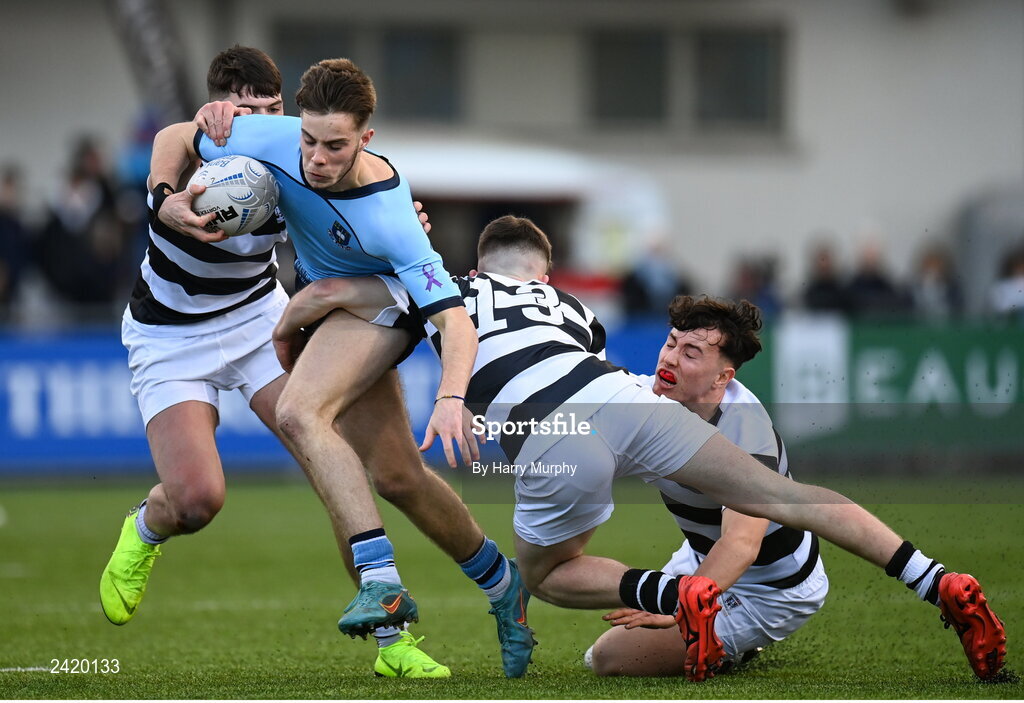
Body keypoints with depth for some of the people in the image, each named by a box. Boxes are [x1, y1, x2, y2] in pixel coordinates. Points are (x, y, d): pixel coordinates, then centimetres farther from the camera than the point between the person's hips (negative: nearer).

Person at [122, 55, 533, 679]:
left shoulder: (390, 218, -37)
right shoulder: (269, 141, -25)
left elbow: (456, 321, -38)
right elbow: (175, 137, -5)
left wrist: (452, 399, -54)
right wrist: (164, 196, -25)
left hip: (383, 296, -6)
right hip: (321, 297, 6)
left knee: (299, 413, -32)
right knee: (395, 476, 5)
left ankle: (382, 580, -35)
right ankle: (501, 584, 23)